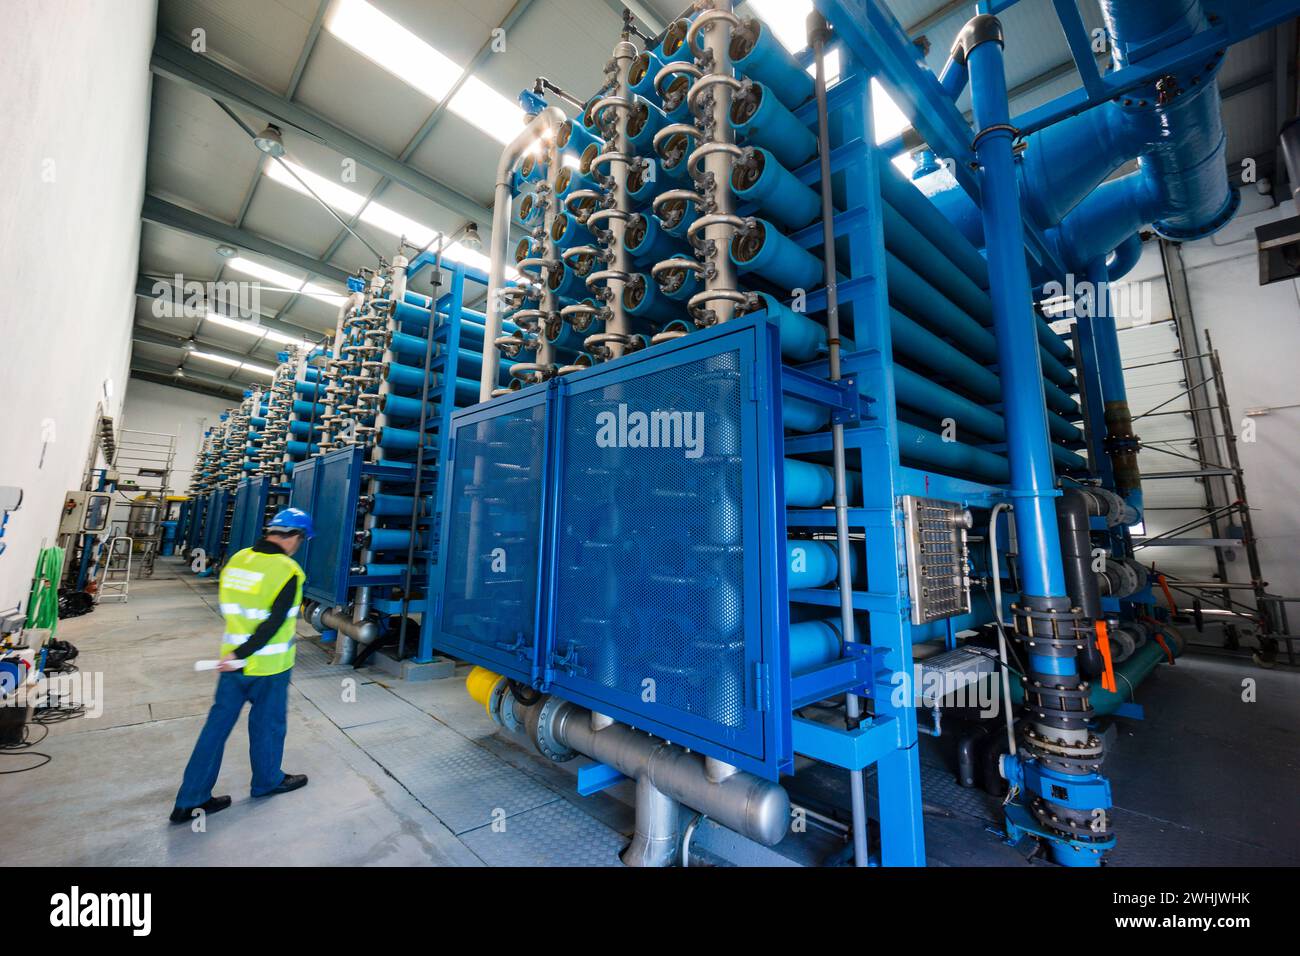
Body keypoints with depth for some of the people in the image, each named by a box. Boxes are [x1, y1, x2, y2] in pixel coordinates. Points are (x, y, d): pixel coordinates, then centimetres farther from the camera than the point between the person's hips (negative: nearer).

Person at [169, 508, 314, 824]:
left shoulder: (236, 560, -1)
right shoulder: (287, 571, -22)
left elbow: (231, 610, 10)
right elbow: (274, 623, -25)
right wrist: (242, 655, -14)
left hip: (233, 661, 6)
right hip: (269, 666, -6)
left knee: (217, 725, 17)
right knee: (267, 725, 14)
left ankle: (190, 800, 26)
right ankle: (267, 781, 35)